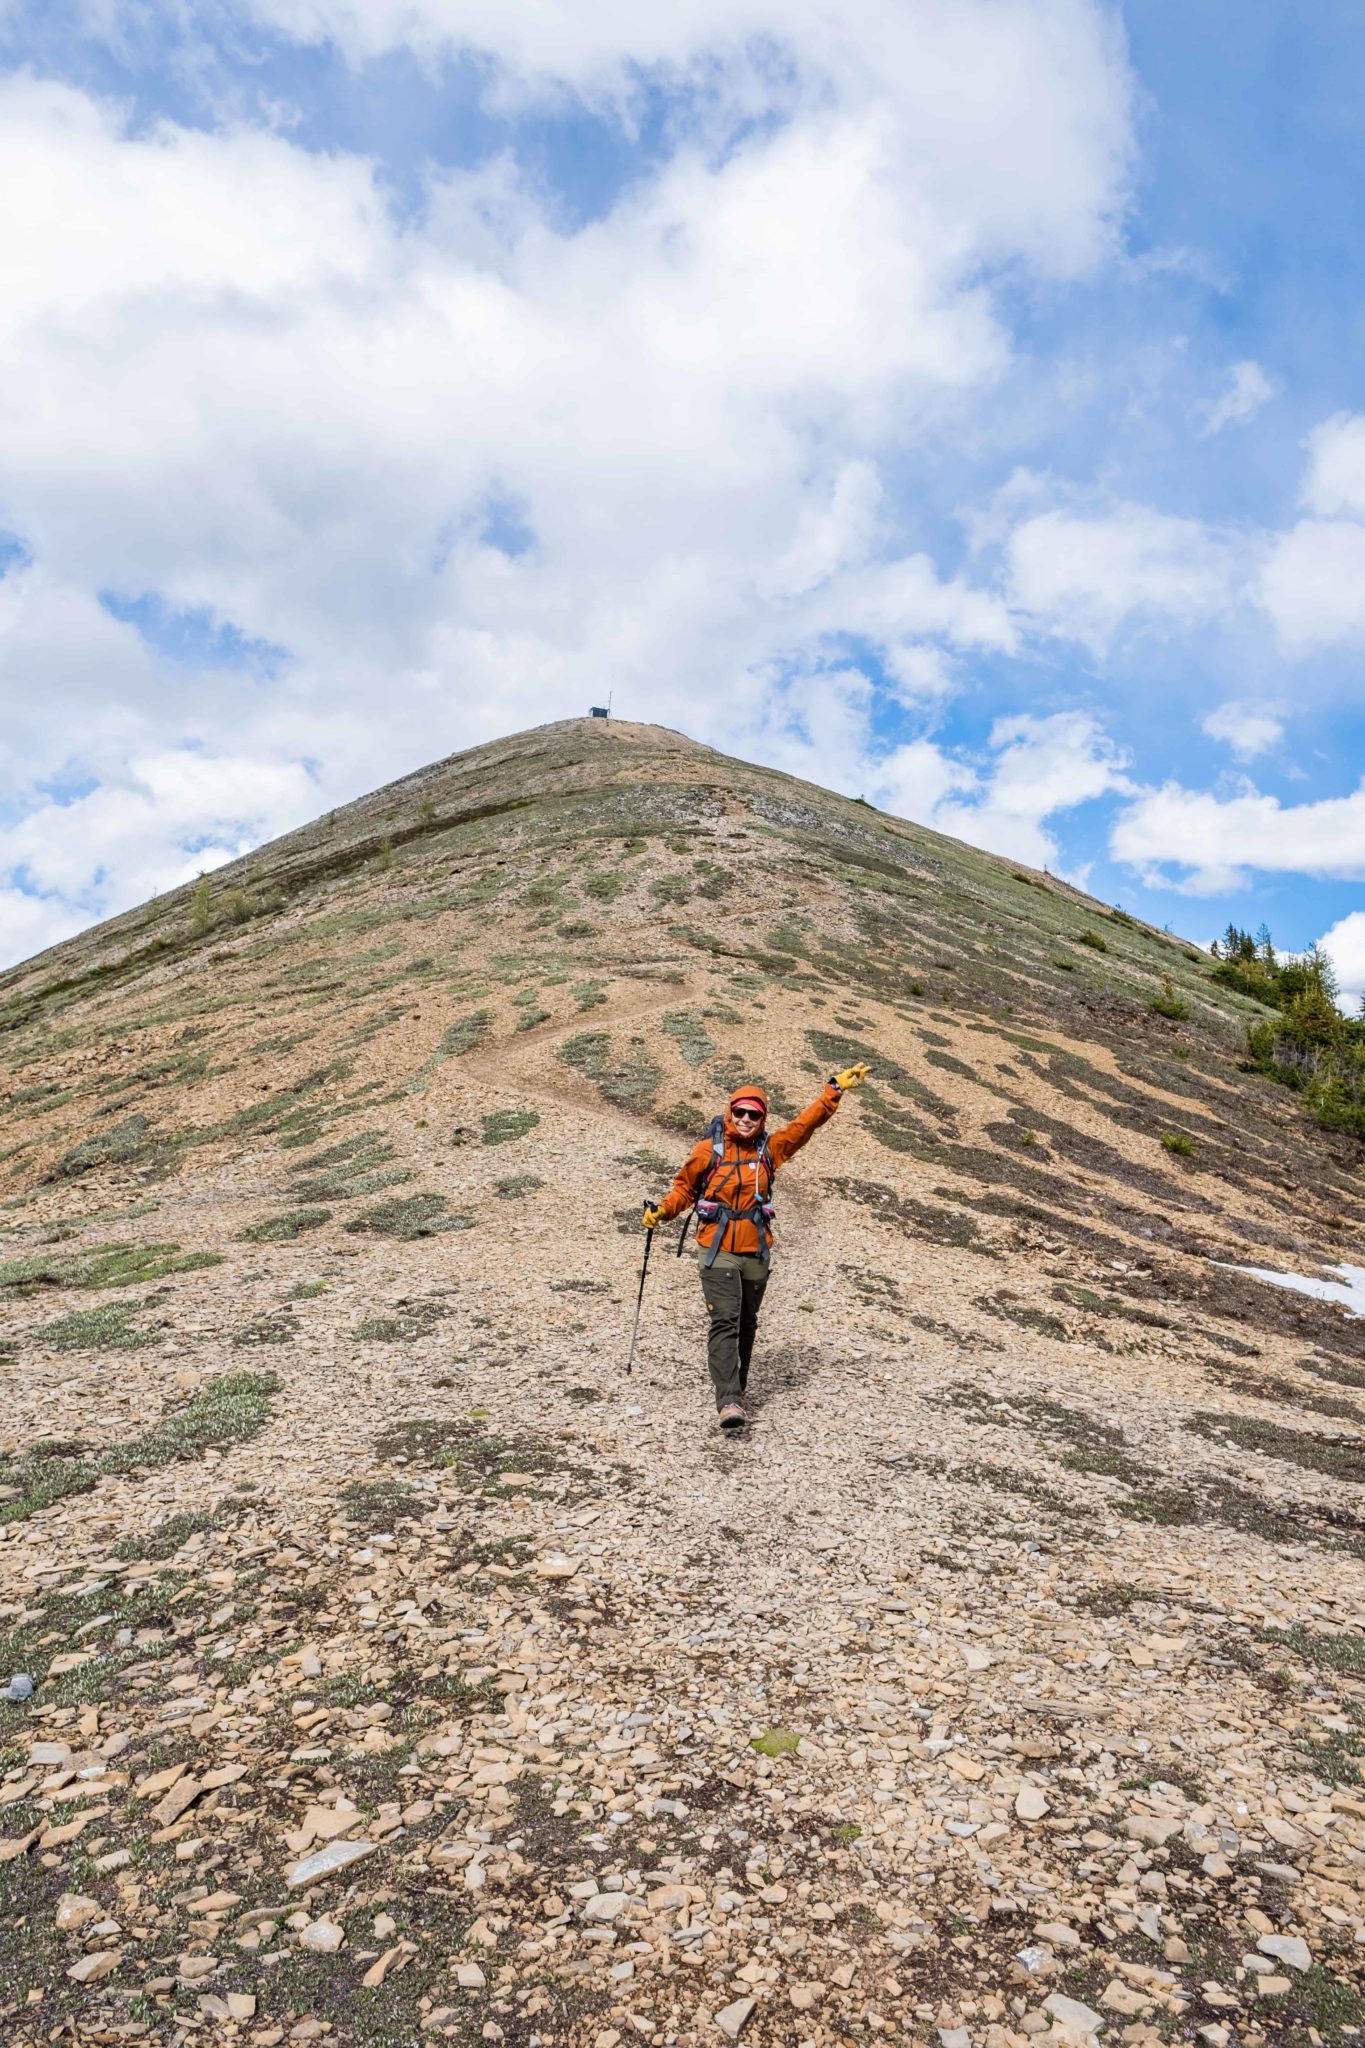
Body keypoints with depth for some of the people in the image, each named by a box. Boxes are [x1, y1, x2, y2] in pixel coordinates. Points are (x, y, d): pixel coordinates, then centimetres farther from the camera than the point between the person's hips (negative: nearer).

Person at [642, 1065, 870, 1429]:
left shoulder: (769, 1149, 5)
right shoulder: (709, 1150, -3)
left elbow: (806, 1122, 7)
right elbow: (685, 1186, 8)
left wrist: (835, 1088, 5)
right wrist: (662, 1211, -7)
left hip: (756, 1252, 4)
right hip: (717, 1251, -4)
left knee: (746, 1324, 13)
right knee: (725, 1322, -14)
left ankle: (736, 1390, 29)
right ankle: (728, 1402, -18)